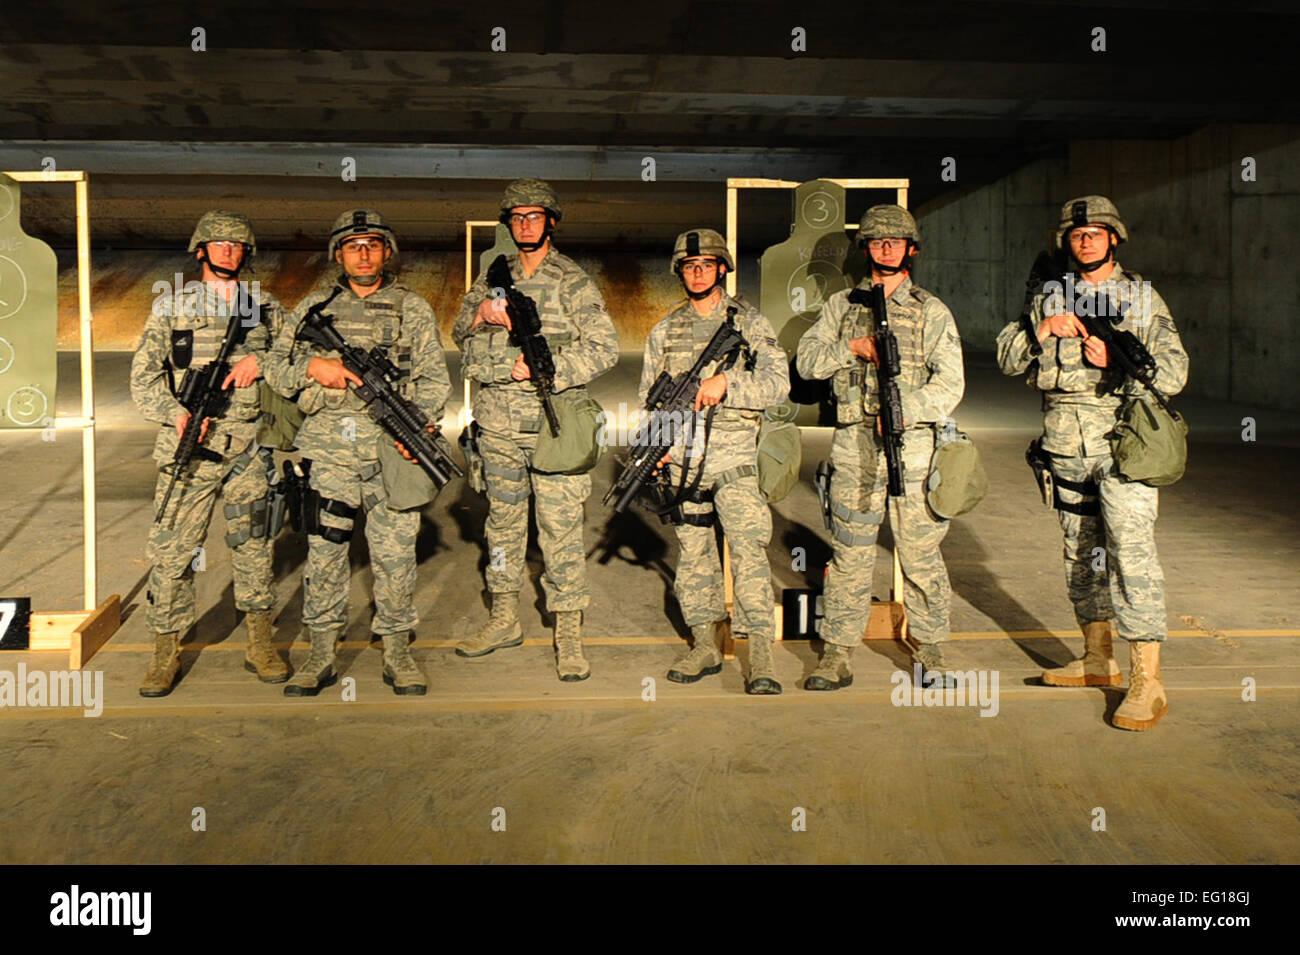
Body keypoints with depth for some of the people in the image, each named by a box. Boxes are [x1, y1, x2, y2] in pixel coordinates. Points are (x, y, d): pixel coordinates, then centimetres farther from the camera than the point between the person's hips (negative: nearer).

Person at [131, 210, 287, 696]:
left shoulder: (266, 308, 11)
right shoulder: (171, 306, 6)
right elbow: (143, 376, 2)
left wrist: (260, 361, -9)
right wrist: (176, 413, -15)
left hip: (250, 447, 1)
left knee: (255, 546, 6)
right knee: (171, 551, 0)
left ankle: (261, 645, 19)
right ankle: (166, 653, 13)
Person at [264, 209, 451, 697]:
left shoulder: (413, 309, 9)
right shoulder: (314, 307, 13)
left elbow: (434, 377, 5)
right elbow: (275, 367, 14)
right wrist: (313, 367, -7)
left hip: (392, 450, -1)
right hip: (330, 450, 1)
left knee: (395, 554, 2)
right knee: (323, 552, 3)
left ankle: (397, 653, 15)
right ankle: (321, 656, 15)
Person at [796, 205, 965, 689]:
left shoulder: (932, 311, 7)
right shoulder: (841, 305, 14)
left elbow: (950, 382, -1)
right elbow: (806, 360, 7)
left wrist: (906, 409, -16)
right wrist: (850, 348, -9)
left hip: (913, 445, -1)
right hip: (854, 446, 1)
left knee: (920, 554, 3)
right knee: (849, 556, 3)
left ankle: (929, 652, 17)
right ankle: (838, 656, 10)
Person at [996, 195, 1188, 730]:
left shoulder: (1144, 299, 6)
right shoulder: (1049, 297, 13)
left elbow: (1173, 372, 0)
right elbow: (1008, 359, 6)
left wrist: (1115, 361, -15)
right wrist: (1043, 330, -12)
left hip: (1123, 444, -4)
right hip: (1066, 448, 4)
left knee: (1131, 553, -13)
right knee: (1081, 555, 12)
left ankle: (1147, 682, -11)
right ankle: (1097, 661, 26)